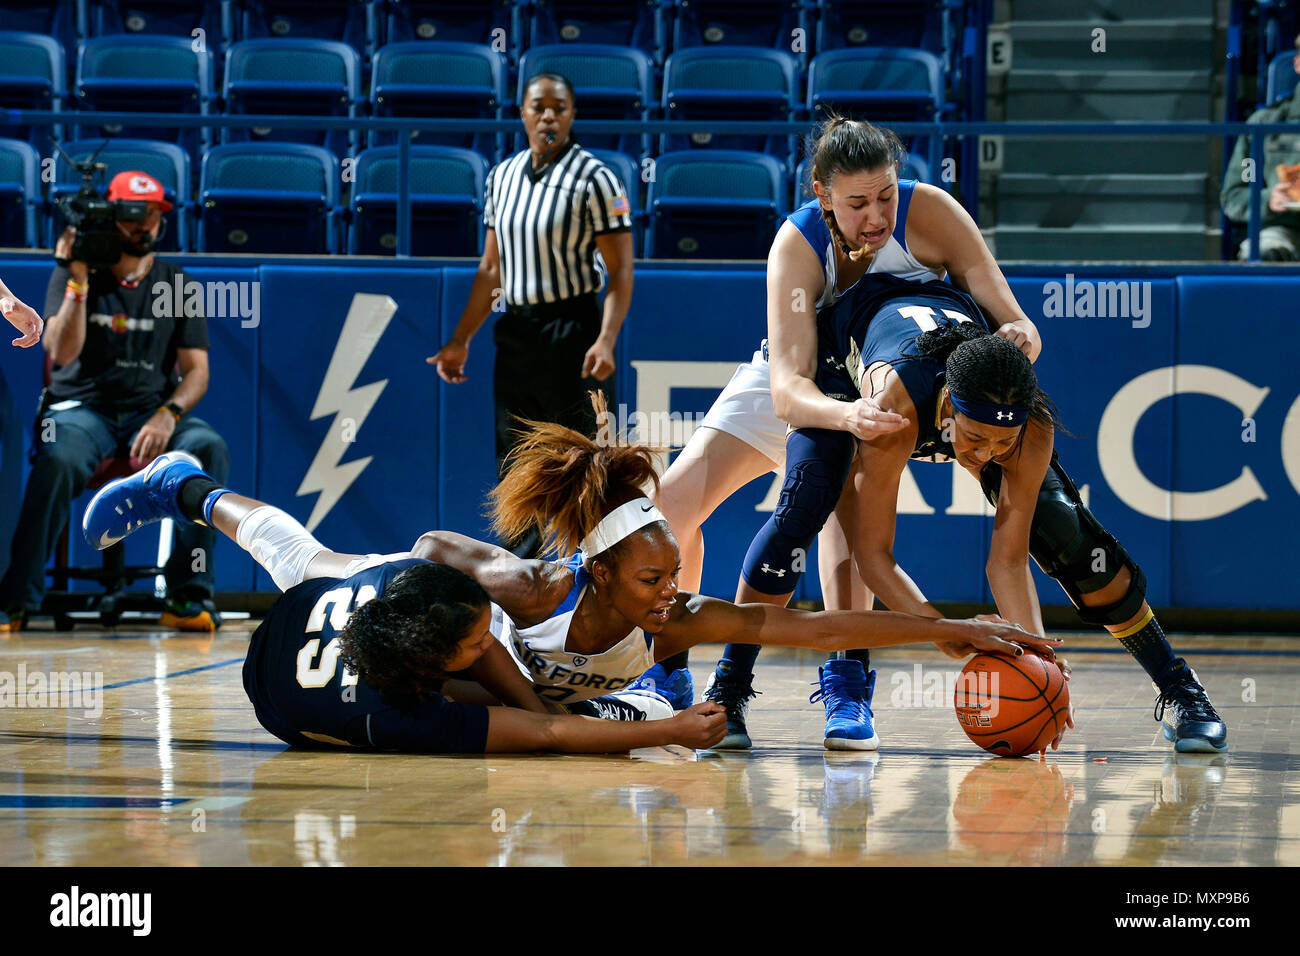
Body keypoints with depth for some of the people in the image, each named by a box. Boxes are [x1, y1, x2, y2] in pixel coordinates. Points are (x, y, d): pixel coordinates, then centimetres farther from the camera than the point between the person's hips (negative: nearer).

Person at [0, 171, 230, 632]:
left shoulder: (176, 285, 10)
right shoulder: (74, 275, 4)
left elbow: (196, 370, 5)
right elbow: (62, 352, -9)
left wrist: (167, 415, -14)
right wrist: (79, 281, -17)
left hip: (153, 410, 2)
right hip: (82, 406, -2)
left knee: (210, 448, -28)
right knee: (58, 459, -36)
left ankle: (189, 597, -27)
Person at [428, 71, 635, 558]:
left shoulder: (593, 178, -6)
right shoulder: (502, 176, 12)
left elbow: (620, 272, -9)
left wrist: (605, 341, -22)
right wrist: (460, 340, 14)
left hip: (571, 333, -6)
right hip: (514, 336, 6)